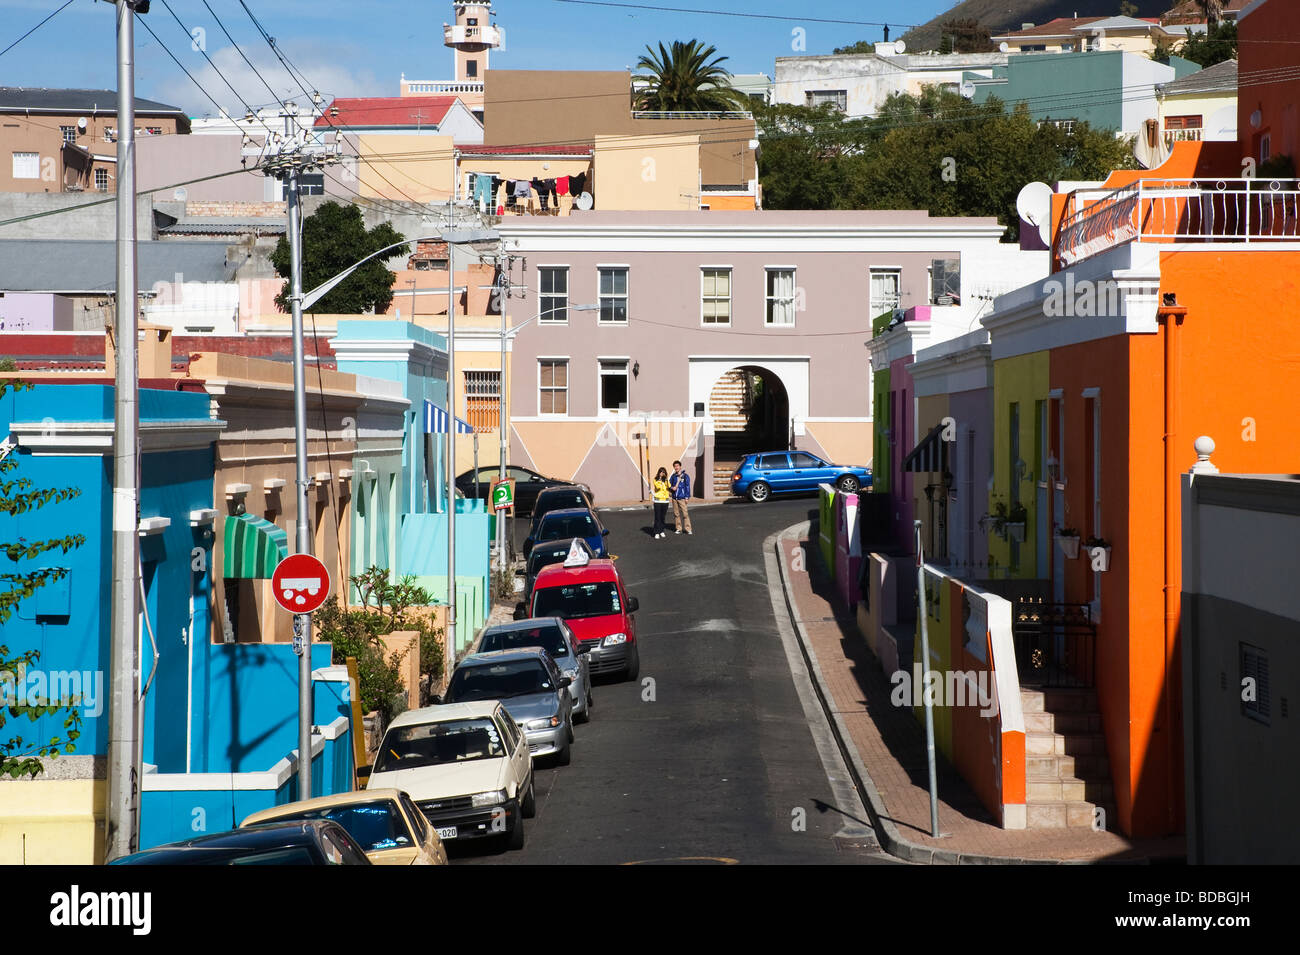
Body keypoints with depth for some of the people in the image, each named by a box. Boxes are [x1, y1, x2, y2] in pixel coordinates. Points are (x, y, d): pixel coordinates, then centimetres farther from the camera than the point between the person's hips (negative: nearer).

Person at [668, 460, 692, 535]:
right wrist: (672, 488, -6)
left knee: (685, 513, -9)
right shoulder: (673, 476, 11)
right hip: (674, 498, 5)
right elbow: (669, 484, 18)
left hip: (682, 498, -5)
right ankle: (678, 528, 14)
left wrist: (687, 497, -7)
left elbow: (687, 486, -2)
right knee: (676, 514, 7)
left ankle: (688, 529, -6)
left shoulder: (685, 476, -1)